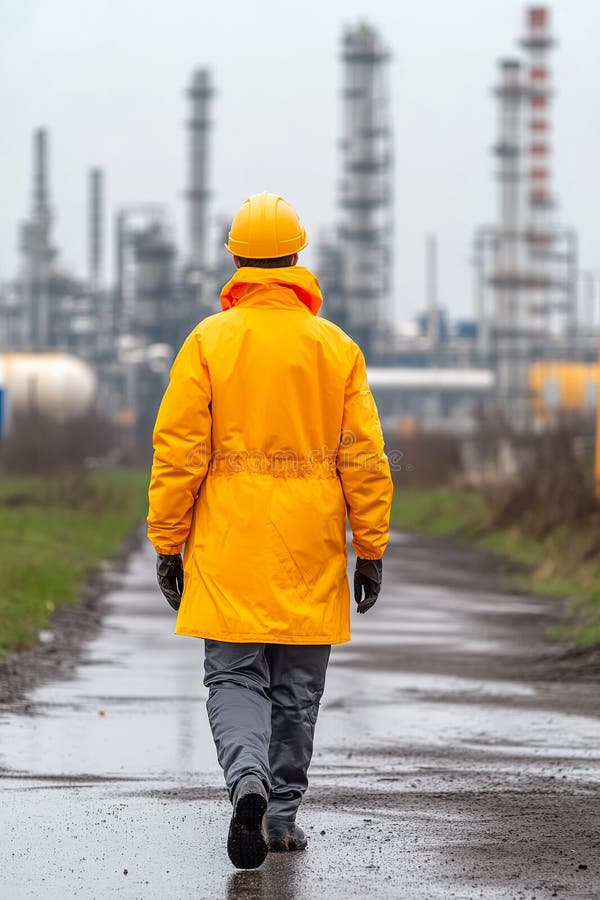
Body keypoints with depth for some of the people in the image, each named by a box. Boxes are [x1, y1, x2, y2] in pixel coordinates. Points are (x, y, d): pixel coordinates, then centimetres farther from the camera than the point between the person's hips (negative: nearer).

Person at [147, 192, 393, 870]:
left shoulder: (208, 343, -5)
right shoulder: (336, 349, 0)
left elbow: (177, 453, -6)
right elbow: (364, 459, 0)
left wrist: (167, 544, 1)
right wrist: (371, 549, 7)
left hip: (228, 555, -2)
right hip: (311, 559, 2)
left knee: (235, 679, 2)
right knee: (296, 689, 12)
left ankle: (247, 778, -23)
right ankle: (282, 813, 16)